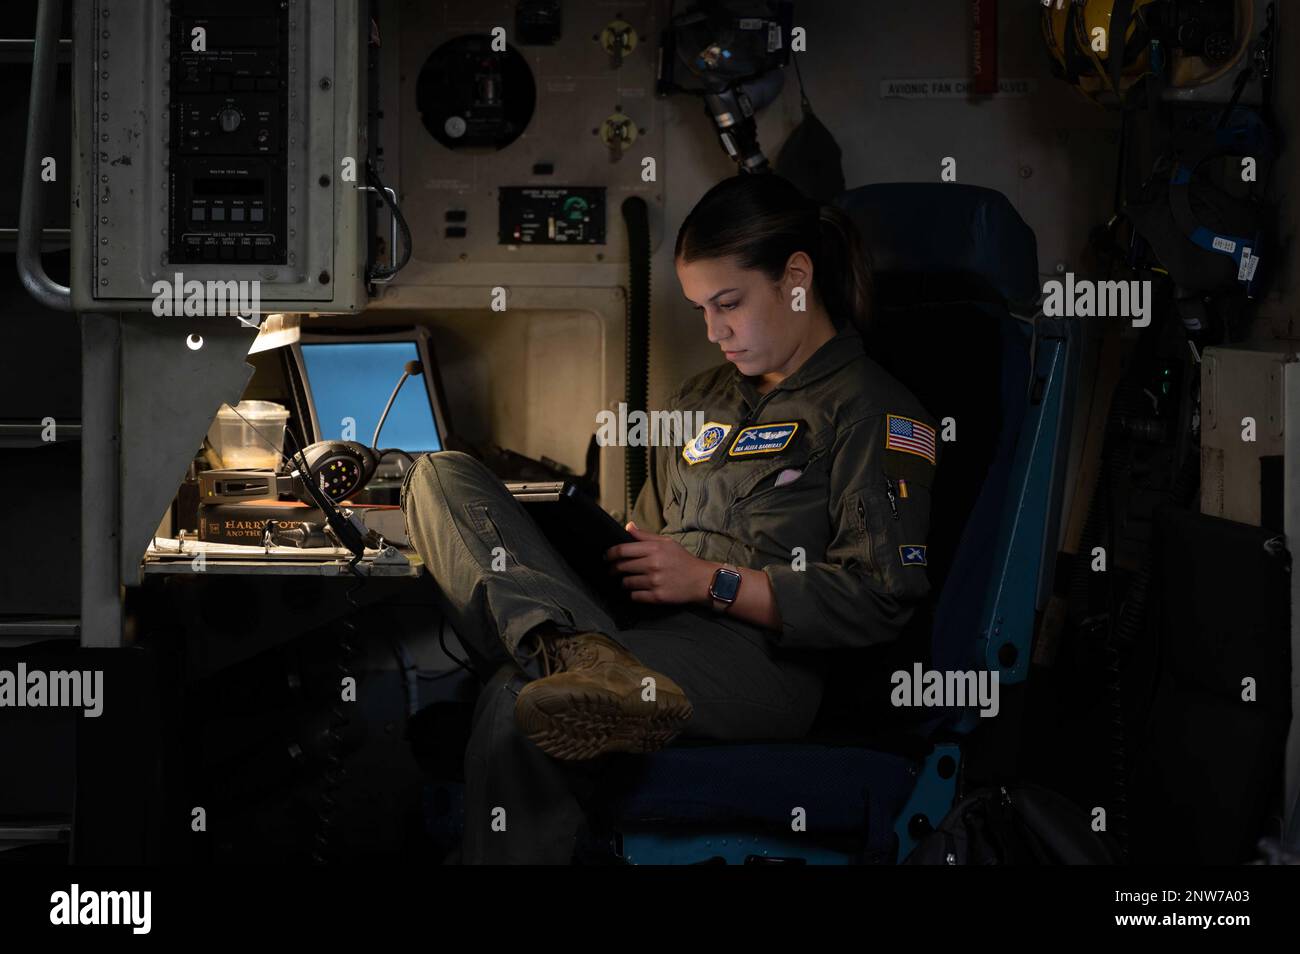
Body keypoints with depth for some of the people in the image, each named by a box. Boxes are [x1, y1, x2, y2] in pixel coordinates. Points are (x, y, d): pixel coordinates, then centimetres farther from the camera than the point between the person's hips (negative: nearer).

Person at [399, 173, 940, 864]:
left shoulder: (875, 410, 6)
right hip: (646, 630, 8)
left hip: (762, 658, -8)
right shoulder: (702, 398, 31)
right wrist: (622, 556, 11)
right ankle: (579, 654, -39)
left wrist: (711, 581, -9)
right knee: (443, 477, -14)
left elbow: (880, 599, -4)